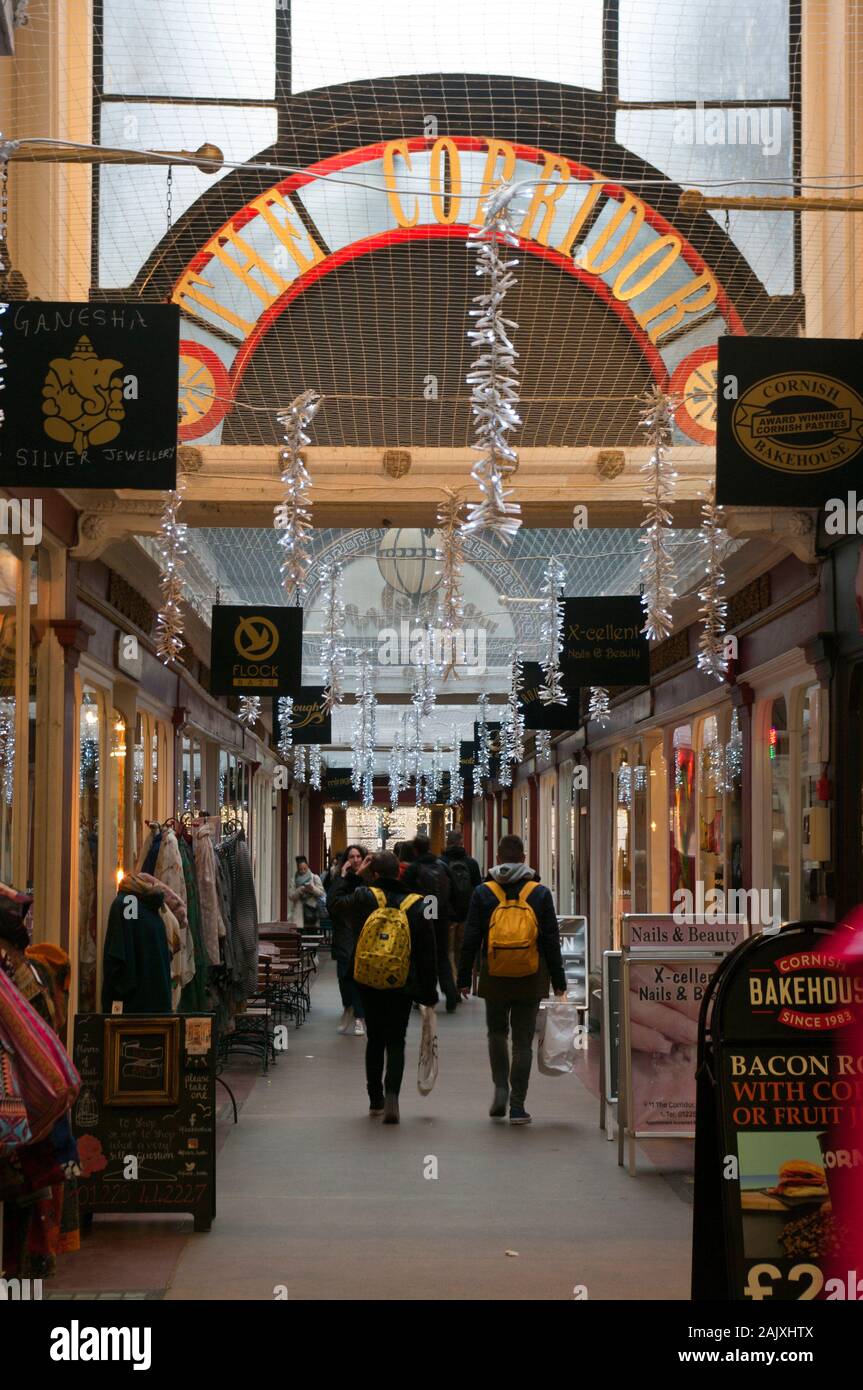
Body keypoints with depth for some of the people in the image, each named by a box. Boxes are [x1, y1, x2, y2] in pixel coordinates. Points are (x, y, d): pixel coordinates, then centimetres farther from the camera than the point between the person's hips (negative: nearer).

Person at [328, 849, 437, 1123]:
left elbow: (334, 904, 14)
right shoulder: (416, 905, -5)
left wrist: (352, 876, 15)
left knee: (375, 1039, 16)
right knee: (396, 1043, 5)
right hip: (403, 986, 0)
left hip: (369, 983, 0)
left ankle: (376, 1100, 22)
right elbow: (427, 954, -2)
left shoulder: (363, 898, -8)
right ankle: (391, 1094, -16)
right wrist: (429, 994, 3)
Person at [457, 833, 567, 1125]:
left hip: (495, 979, 0)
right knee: (523, 1040, 4)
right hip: (530, 980, 0)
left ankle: (500, 1088, 6)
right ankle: (517, 1106, 3)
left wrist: (464, 978, 5)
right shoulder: (540, 893, -1)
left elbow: (470, 940, -2)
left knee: (497, 1032, 20)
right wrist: (559, 983, 5)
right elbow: (551, 941, 0)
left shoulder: (483, 893, -2)